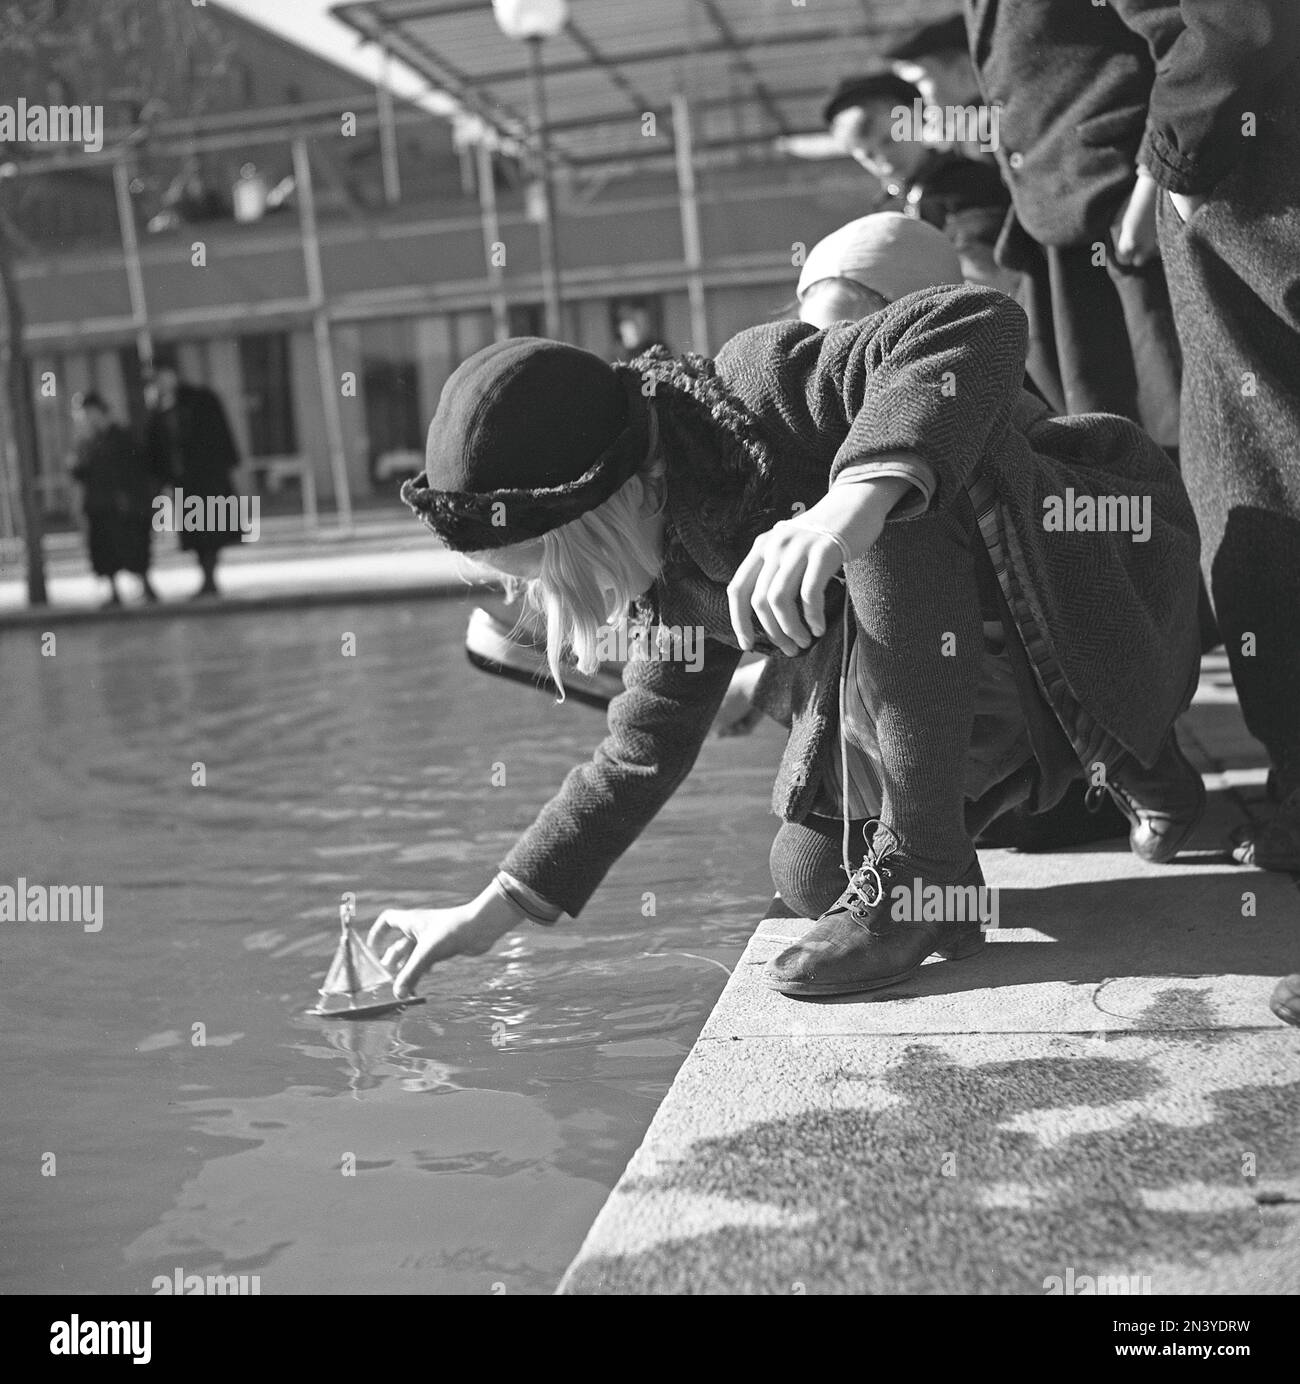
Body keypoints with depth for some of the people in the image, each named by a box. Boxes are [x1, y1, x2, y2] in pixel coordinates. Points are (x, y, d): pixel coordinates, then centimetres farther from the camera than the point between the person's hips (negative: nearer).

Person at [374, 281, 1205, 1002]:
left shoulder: (756, 394, -28)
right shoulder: (677, 562, -2)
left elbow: (982, 323, -41)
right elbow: (645, 752, 8)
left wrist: (857, 498, -56)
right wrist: (496, 911, 6)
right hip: (988, 679, 8)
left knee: (893, 508, -34)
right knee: (810, 875, 0)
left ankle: (919, 863, -20)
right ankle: (1122, 774, 17)